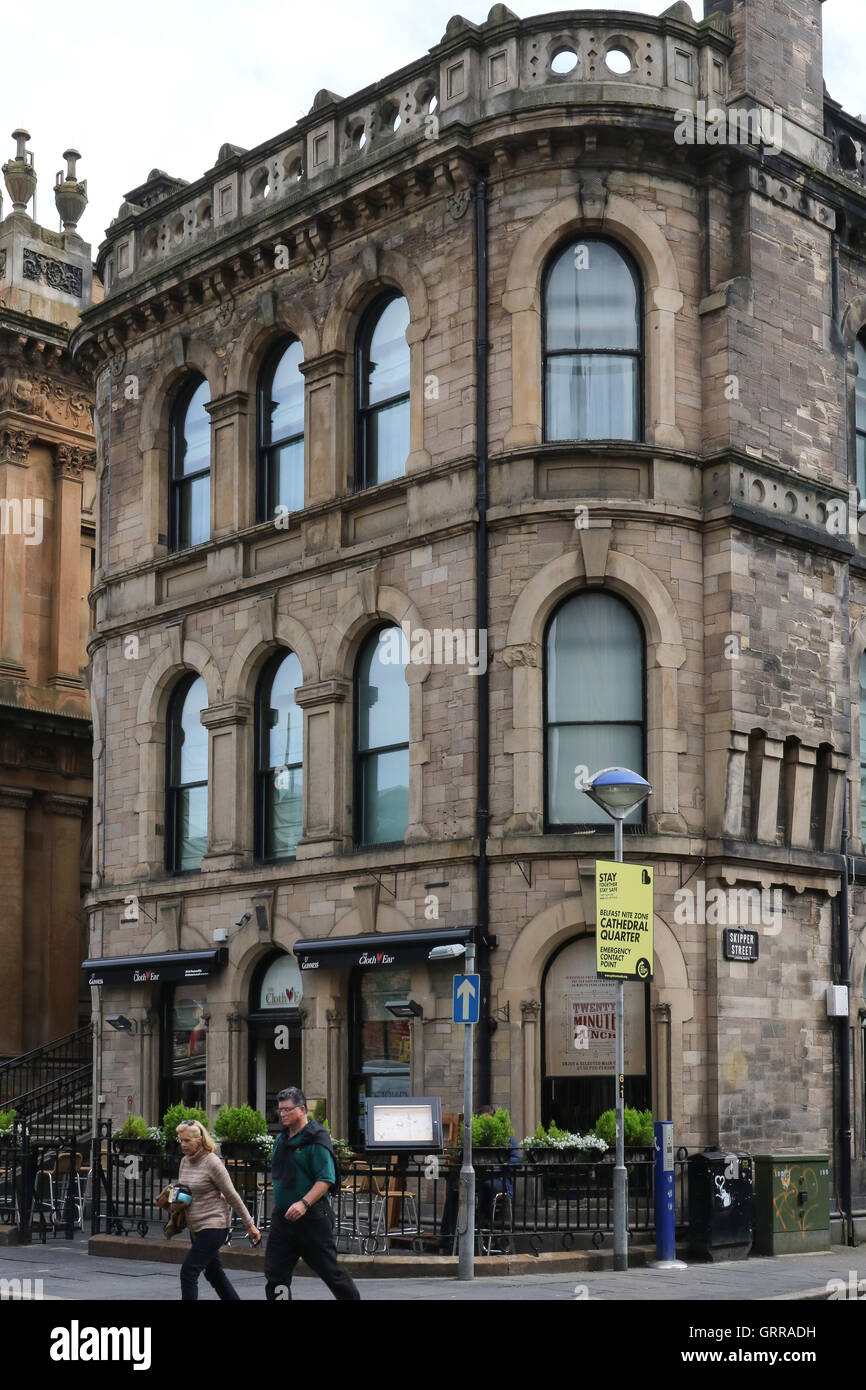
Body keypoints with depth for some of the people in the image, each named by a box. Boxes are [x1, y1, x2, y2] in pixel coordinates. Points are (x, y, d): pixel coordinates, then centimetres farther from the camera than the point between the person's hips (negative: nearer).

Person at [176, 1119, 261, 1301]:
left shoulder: (212, 1162, -15)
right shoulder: (184, 1161, 7)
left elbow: (232, 1195, -11)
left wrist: (249, 1224, -7)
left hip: (214, 1225, -8)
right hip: (195, 1227, 8)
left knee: (189, 1271, -14)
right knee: (213, 1273, 16)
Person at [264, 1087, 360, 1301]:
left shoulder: (315, 1139, -12)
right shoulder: (281, 1139, 12)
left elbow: (326, 1179, -19)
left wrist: (304, 1203, -29)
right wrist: (279, 1205, 18)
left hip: (312, 1217, -7)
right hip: (283, 1216, 7)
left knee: (328, 1268, 4)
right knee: (275, 1272, 2)